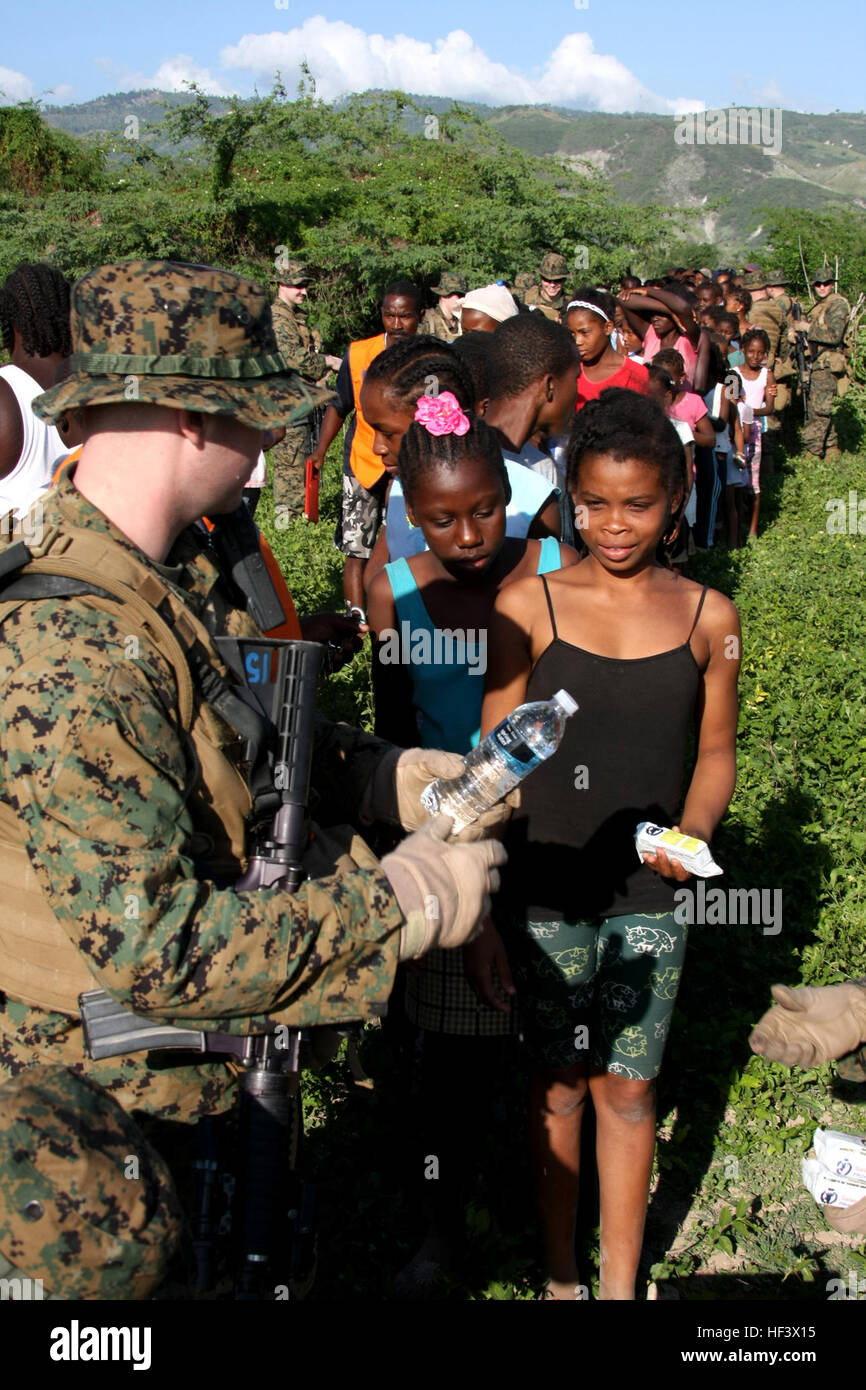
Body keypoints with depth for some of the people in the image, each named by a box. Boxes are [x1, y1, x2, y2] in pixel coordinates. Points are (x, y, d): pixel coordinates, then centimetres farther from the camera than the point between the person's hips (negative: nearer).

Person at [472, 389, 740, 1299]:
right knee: (559, 1084, 13)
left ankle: (620, 1282, 30)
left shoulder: (708, 617, -1)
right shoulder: (527, 607, -6)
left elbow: (715, 753, 9)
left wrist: (693, 834, -12)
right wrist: (479, 913, -4)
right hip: (546, 889, -1)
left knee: (628, 1089, 10)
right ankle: (560, 1273, 33)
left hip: (648, 893, 1)